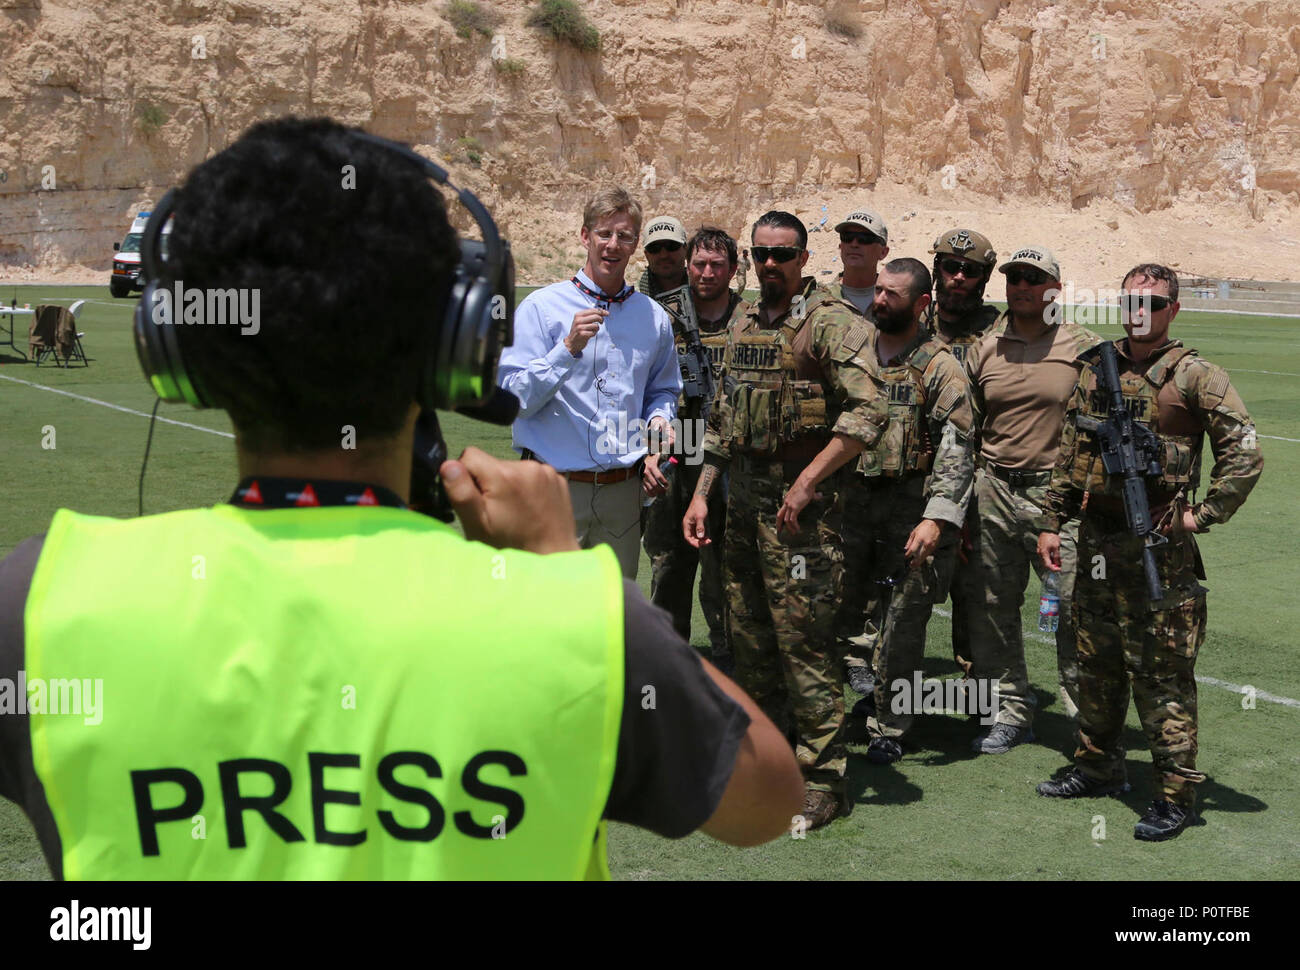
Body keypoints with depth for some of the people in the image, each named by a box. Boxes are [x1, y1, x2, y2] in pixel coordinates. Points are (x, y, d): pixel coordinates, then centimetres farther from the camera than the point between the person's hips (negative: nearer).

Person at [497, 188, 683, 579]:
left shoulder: (654, 318, 11)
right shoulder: (541, 307, -2)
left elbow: (663, 390, 25)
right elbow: (512, 398, -9)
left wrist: (658, 421, 3)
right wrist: (569, 349, -20)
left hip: (623, 491, 4)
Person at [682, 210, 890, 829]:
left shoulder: (831, 323, -8)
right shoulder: (742, 328, 16)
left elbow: (868, 411, -18)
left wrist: (806, 482, -20)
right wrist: (701, 493, 15)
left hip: (799, 499, -7)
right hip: (742, 497, 8)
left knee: (803, 639, -7)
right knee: (748, 636, 13)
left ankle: (822, 779, 3)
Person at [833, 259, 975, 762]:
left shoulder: (940, 368, -5)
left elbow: (957, 450, -10)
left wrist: (937, 518, -19)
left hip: (910, 504, -4)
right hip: (850, 497, 4)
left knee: (902, 622, 2)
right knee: (837, 608, 5)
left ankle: (889, 727, 14)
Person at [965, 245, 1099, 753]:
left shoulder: (1083, 347, 0)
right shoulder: (984, 349, 9)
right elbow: (967, 425, 14)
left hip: (1058, 492, -4)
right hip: (994, 492, 4)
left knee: (1074, 608, -4)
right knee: (994, 607, 9)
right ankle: (1010, 711, 22)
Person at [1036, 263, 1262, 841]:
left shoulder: (1194, 377, -7)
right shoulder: (1096, 370, 10)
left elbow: (1245, 455, -9)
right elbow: (1069, 456, 15)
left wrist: (1202, 516, -10)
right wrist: (1051, 523, 11)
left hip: (1157, 543, -6)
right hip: (1097, 537, 6)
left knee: (1161, 673, -2)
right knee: (1097, 663, 16)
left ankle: (1176, 795, 7)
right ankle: (1098, 767, 31)